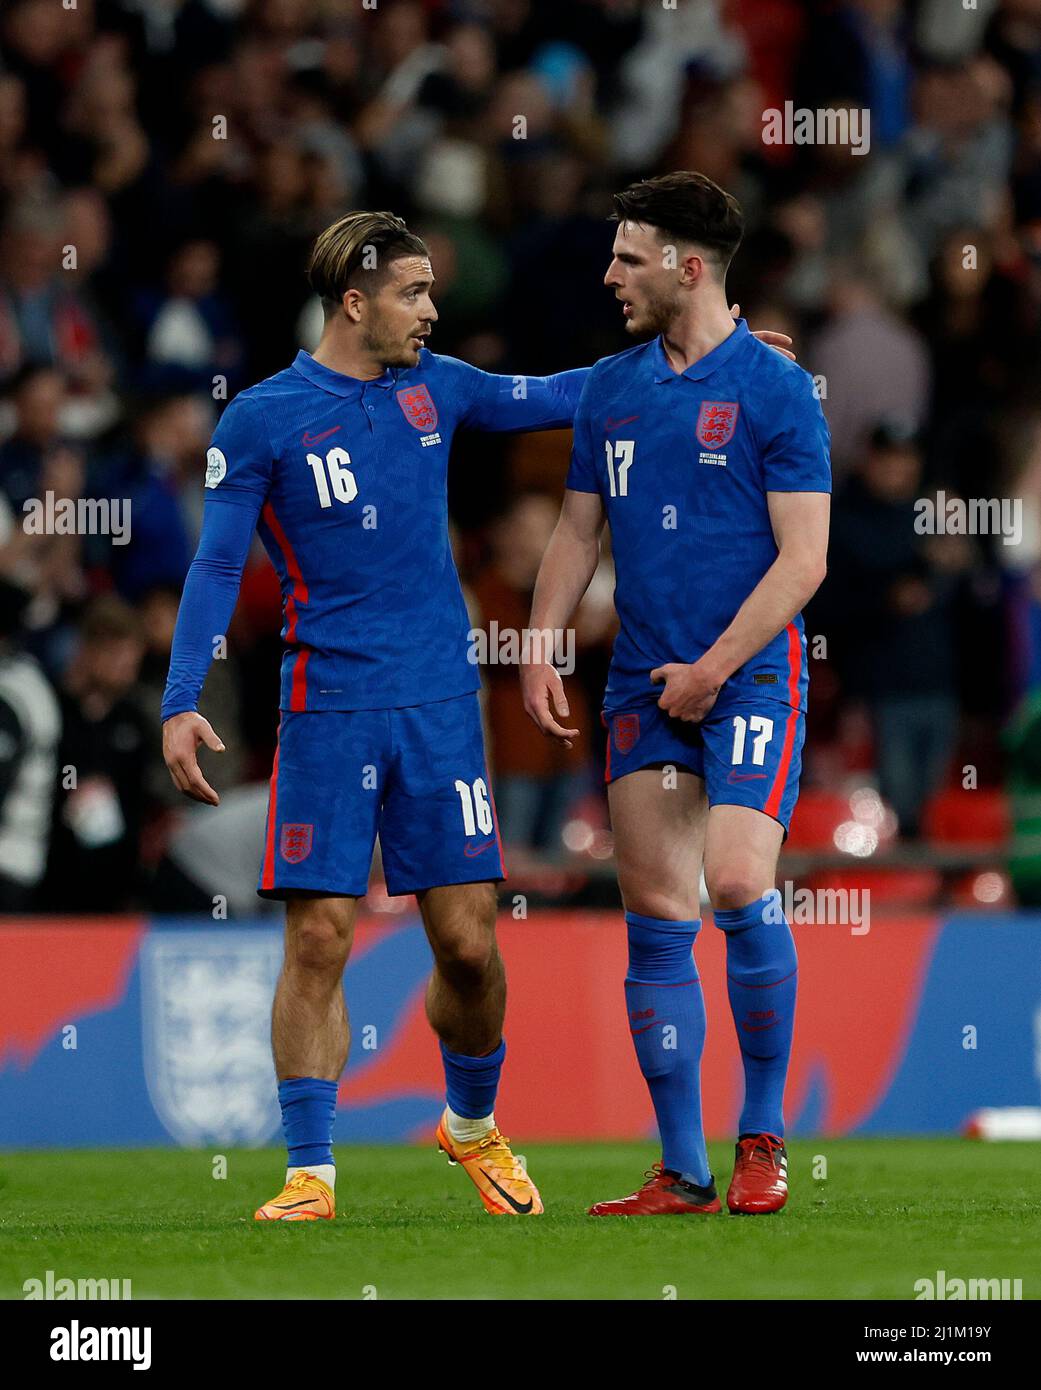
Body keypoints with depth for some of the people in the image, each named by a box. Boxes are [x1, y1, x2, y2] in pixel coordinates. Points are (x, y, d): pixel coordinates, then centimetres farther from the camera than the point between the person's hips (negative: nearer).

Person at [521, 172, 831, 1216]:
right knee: (656, 918, 1)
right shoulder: (611, 389, 12)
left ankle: (762, 1137, -3)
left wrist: (715, 668, -14)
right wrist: (539, 653, 6)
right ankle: (681, 1172, 5)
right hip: (642, 687, 5)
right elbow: (577, 532, 18)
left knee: (737, 885, -19)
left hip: (750, 674, -5)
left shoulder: (775, 389, -5)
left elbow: (803, 559, -8)